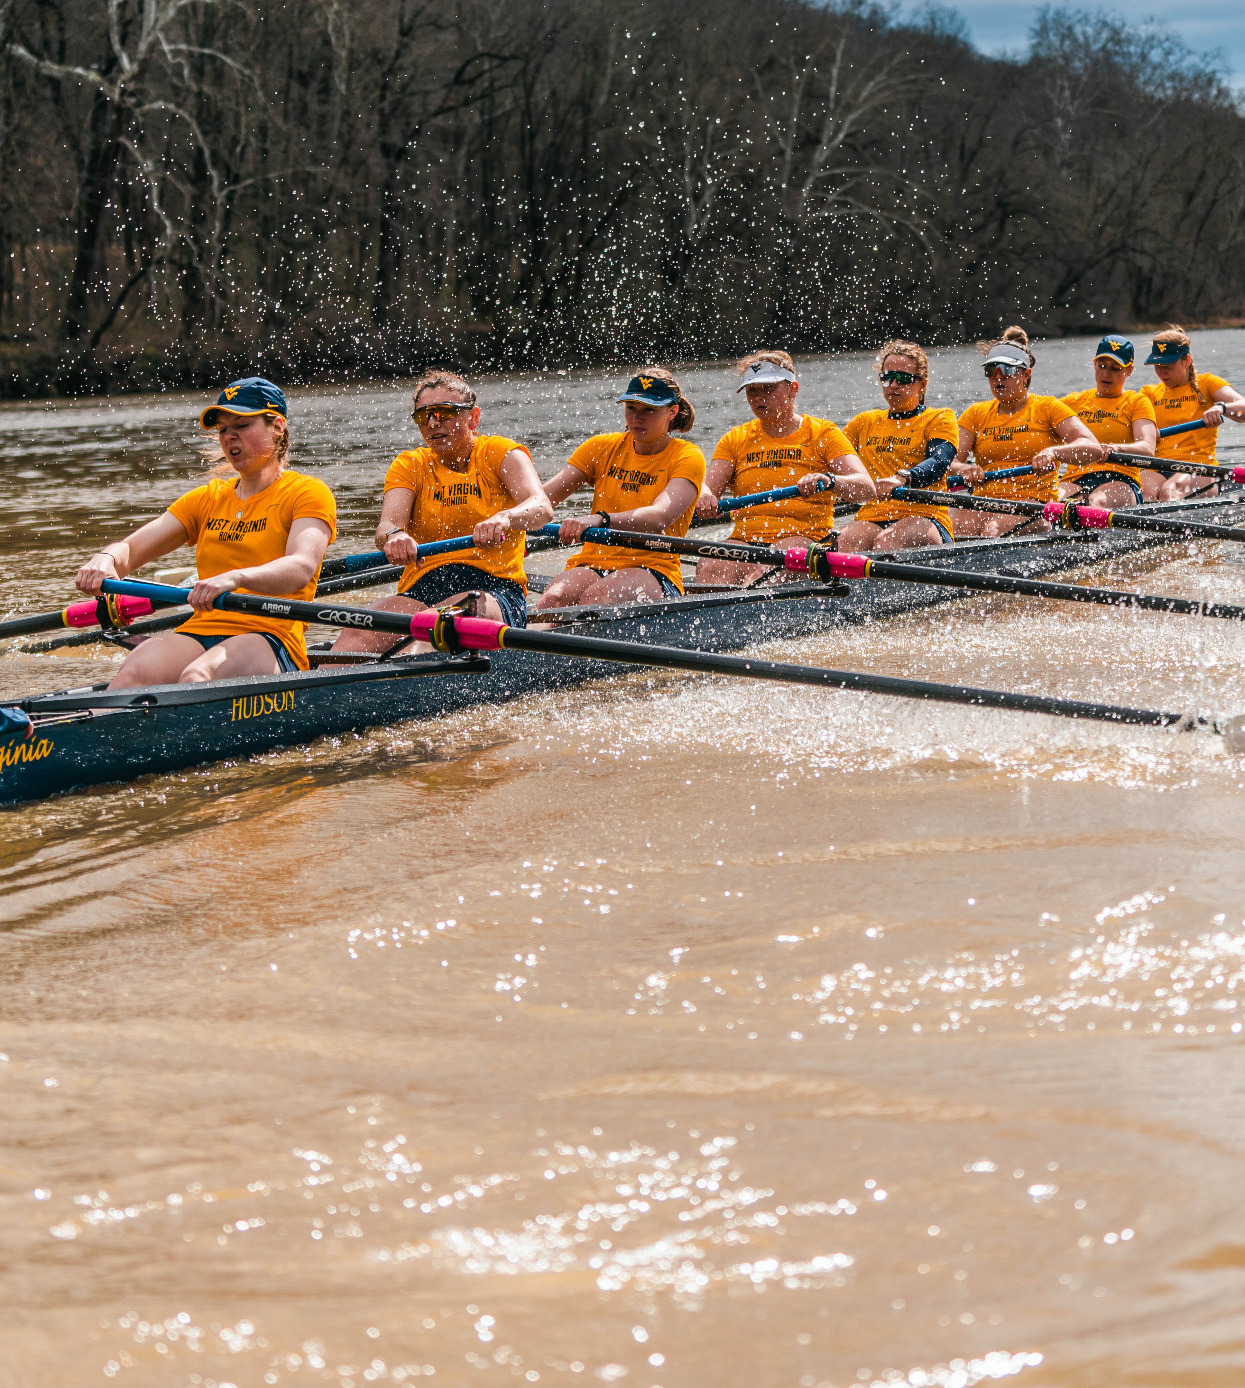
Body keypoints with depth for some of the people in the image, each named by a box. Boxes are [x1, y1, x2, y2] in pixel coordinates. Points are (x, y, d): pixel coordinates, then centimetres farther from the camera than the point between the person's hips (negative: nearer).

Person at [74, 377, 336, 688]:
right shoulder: (208, 498, 24)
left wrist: (235, 578, -36)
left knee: (195, 678, -38)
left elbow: (301, 568, -15)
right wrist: (106, 560, -12)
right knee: (131, 675, -30)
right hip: (198, 634, 4)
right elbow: (130, 549, 14)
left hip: (271, 641, -4)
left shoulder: (308, 493, 6)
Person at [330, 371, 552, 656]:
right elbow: (387, 524, -3)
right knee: (361, 633, -30)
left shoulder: (500, 453, 8)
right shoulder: (409, 465, 16)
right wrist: (394, 536, -30)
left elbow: (542, 508, -11)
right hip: (421, 588, 2)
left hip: (494, 590, -2)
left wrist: (503, 519, -35)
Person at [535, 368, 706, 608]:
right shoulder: (602, 448, 13)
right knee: (554, 598, -32)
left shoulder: (687, 456, 0)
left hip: (654, 573, -3)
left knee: (596, 597, -36)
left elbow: (660, 518, -20)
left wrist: (600, 519, -38)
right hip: (592, 564, 3)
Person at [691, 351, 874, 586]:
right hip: (745, 540, 2)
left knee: (789, 550, -37)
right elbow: (709, 485, 4)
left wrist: (828, 481, -28)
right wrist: (705, 496, -21)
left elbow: (867, 489, -6)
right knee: (709, 568, -31)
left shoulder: (823, 433, 8)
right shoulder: (735, 439, 19)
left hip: (807, 538, -2)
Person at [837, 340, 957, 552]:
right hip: (870, 518, 3)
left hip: (924, 519, -3)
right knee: (845, 541, -32)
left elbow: (938, 463, -11)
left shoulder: (939, 419, 10)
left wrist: (902, 479, -32)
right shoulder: (864, 422, 26)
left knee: (886, 542, -37)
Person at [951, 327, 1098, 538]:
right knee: (957, 529, -33)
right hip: (984, 501, 3)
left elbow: (1093, 449, -6)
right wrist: (963, 469, -22)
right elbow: (951, 460, 4)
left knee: (993, 532, -36)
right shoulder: (976, 413, 17)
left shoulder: (1046, 408, 7)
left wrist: (1053, 452, -26)